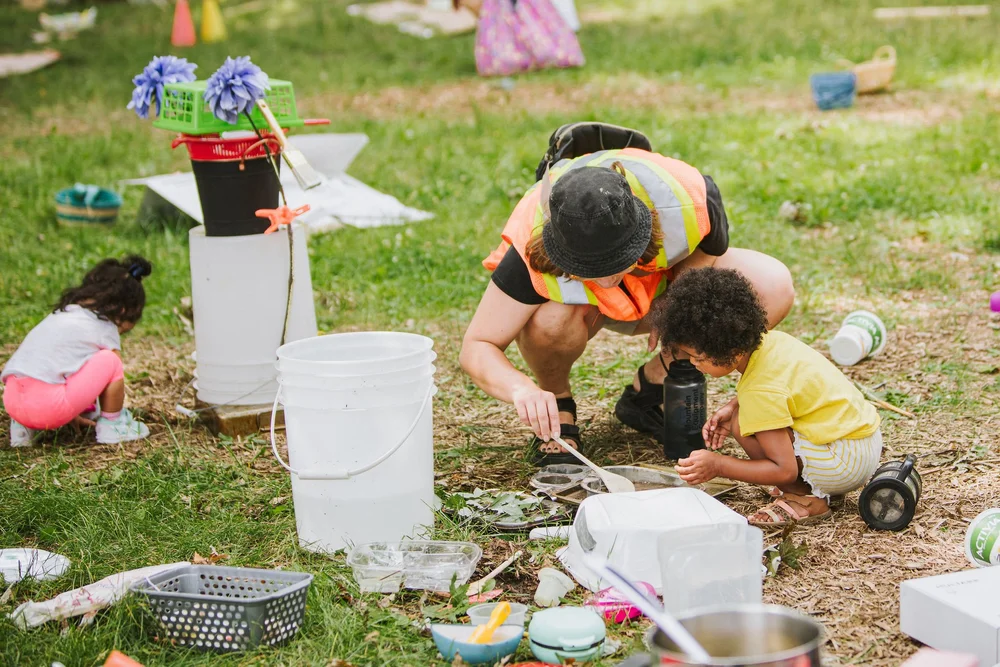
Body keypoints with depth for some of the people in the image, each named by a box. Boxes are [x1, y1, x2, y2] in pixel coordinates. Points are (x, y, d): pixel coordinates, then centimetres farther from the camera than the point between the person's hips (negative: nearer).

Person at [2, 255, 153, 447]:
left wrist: (72, 415, 44)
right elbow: (115, 380, 15)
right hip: (48, 406, -7)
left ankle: (23, 426, 21)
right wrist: (114, 418, 34)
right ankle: (111, 426, 17)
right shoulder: (105, 330, 5)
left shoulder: (60, 314, 25)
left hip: (11, 401, 8)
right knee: (109, 361, 3)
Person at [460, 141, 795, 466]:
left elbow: (711, 246, -9)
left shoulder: (685, 201, -36)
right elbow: (477, 347, -34)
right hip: (570, 296, -3)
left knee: (773, 287, -21)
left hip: (656, 286, 3)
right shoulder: (532, 253, -40)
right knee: (551, 318, -42)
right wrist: (521, 390, -54)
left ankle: (650, 388, -2)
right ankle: (556, 403, -5)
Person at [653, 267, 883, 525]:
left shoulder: (760, 392, -25)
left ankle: (806, 497, -9)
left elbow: (785, 471, -24)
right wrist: (732, 407, 7)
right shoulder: (769, 339, -2)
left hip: (847, 463, -10)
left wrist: (717, 465, -21)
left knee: (743, 427, -20)